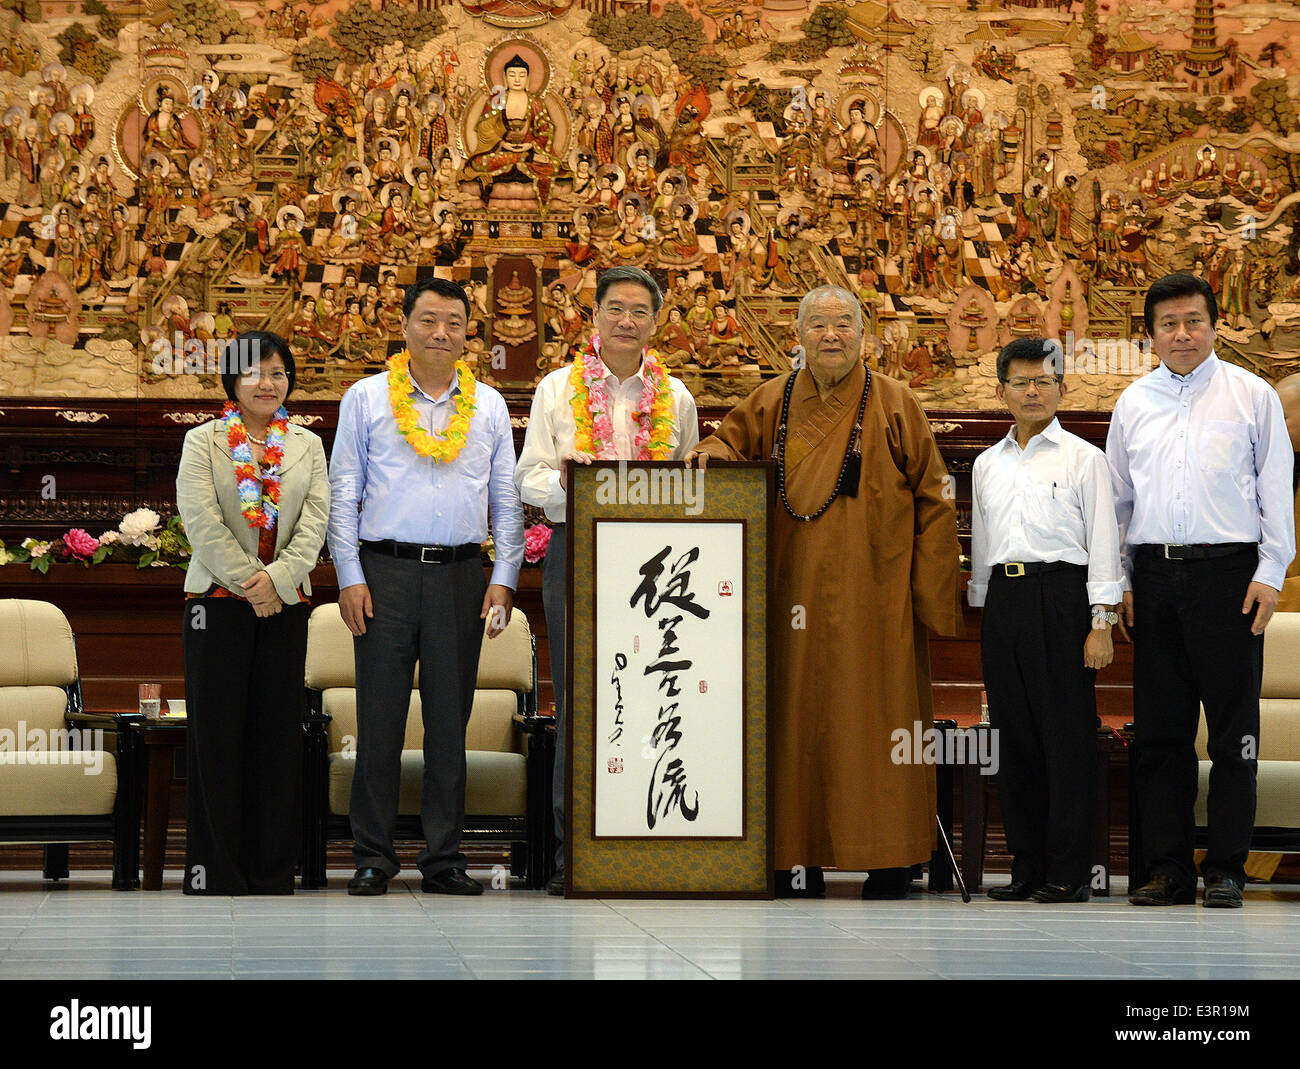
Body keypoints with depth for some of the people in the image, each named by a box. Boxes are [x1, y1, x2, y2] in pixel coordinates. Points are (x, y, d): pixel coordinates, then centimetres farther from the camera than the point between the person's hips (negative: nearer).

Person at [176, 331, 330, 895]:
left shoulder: (308, 445, 12)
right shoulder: (202, 442, 4)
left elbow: (315, 521, 0)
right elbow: (202, 523, -7)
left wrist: (278, 578, -15)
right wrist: (250, 583, -14)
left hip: (286, 605, 2)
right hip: (218, 600, -2)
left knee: (278, 732, 2)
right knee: (216, 732, -2)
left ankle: (272, 870, 8)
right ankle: (214, 873, 4)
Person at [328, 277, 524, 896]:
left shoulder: (489, 406, 12)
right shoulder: (366, 399, 7)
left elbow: (506, 500, 12)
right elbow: (343, 496, 5)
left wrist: (504, 579, 3)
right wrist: (350, 578, -3)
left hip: (461, 574, 2)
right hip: (385, 571, -2)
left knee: (451, 721, 4)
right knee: (379, 718, -2)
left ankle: (444, 859, 9)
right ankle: (372, 857, 4)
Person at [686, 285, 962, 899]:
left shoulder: (894, 406, 4)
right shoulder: (772, 404, 10)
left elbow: (933, 501, 3)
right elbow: (733, 438, 23)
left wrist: (931, 595, -4)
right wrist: (713, 453, -4)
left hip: (873, 593, -2)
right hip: (794, 591, 3)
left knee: (875, 719, -3)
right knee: (795, 716, 3)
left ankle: (888, 864, 3)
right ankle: (797, 857, 9)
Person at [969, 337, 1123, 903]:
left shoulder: (1084, 458, 2)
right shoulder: (986, 464, 16)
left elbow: (1103, 542, -2)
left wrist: (1101, 623, -8)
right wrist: (981, 612, 16)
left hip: (1060, 596, -5)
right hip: (1003, 597, 5)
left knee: (1066, 732, -5)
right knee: (1014, 734, 5)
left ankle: (1069, 872, -1)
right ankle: (1027, 867, 11)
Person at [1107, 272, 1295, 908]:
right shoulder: (1133, 403, 14)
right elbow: (1117, 498, 16)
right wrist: (1119, 583, 9)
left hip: (1229, 572, -3)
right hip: (1154, 575, 3)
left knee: (1234, 728, -2)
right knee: (1159, 729, 3)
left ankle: (1226, 868, 4)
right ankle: (1167, 868, 8)